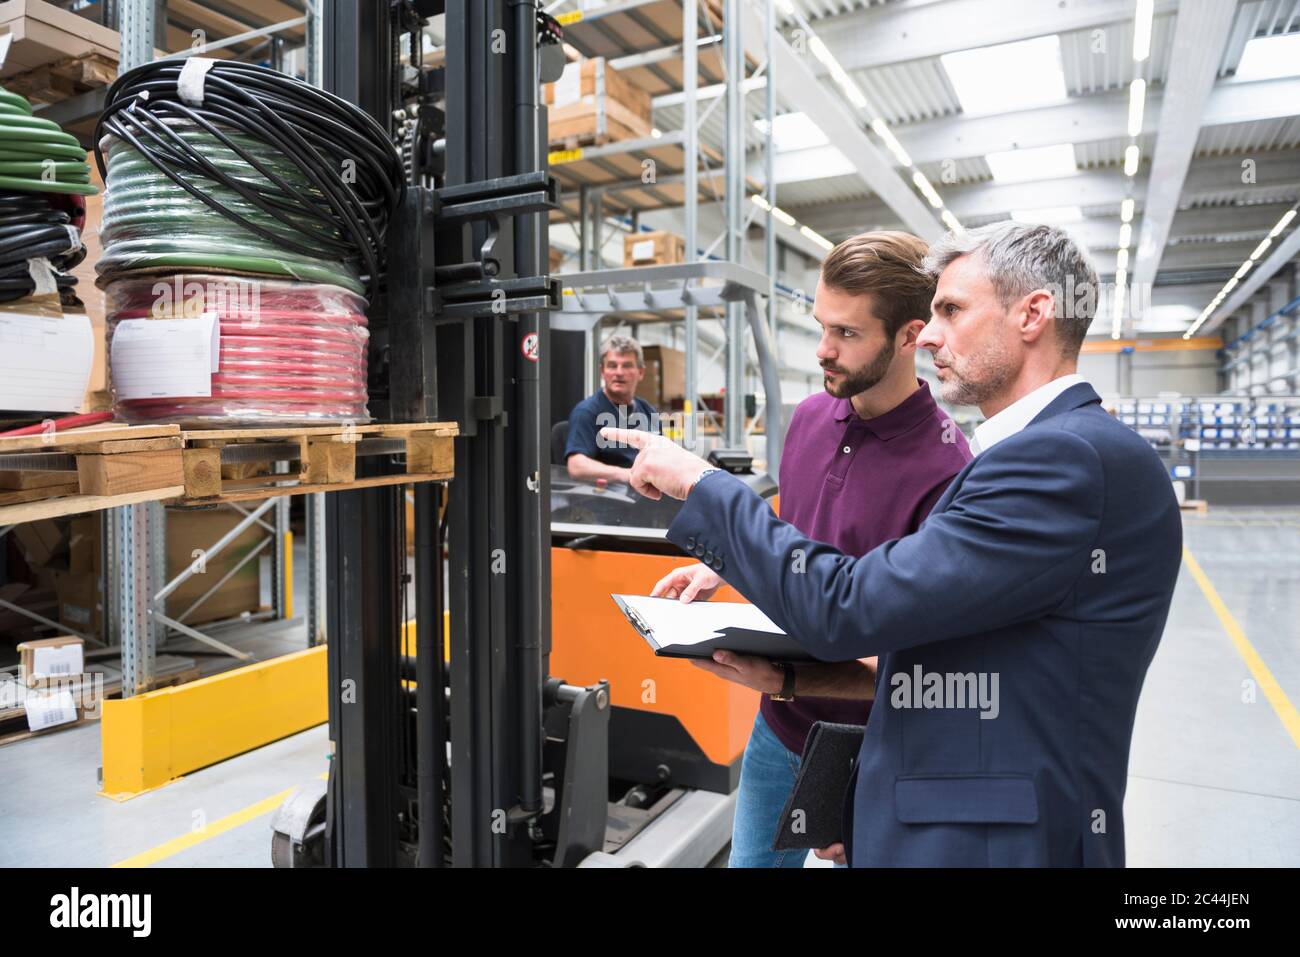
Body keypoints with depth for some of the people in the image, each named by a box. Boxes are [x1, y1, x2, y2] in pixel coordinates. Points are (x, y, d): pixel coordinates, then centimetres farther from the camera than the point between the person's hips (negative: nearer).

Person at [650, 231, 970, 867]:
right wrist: (722, 566, -4)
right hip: (778, 727, 6)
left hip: (872, 749, -6)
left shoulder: (945, 470, -24)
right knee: (753, 858, 23)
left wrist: (789, 683, -30)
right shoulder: (810, 417, -2)